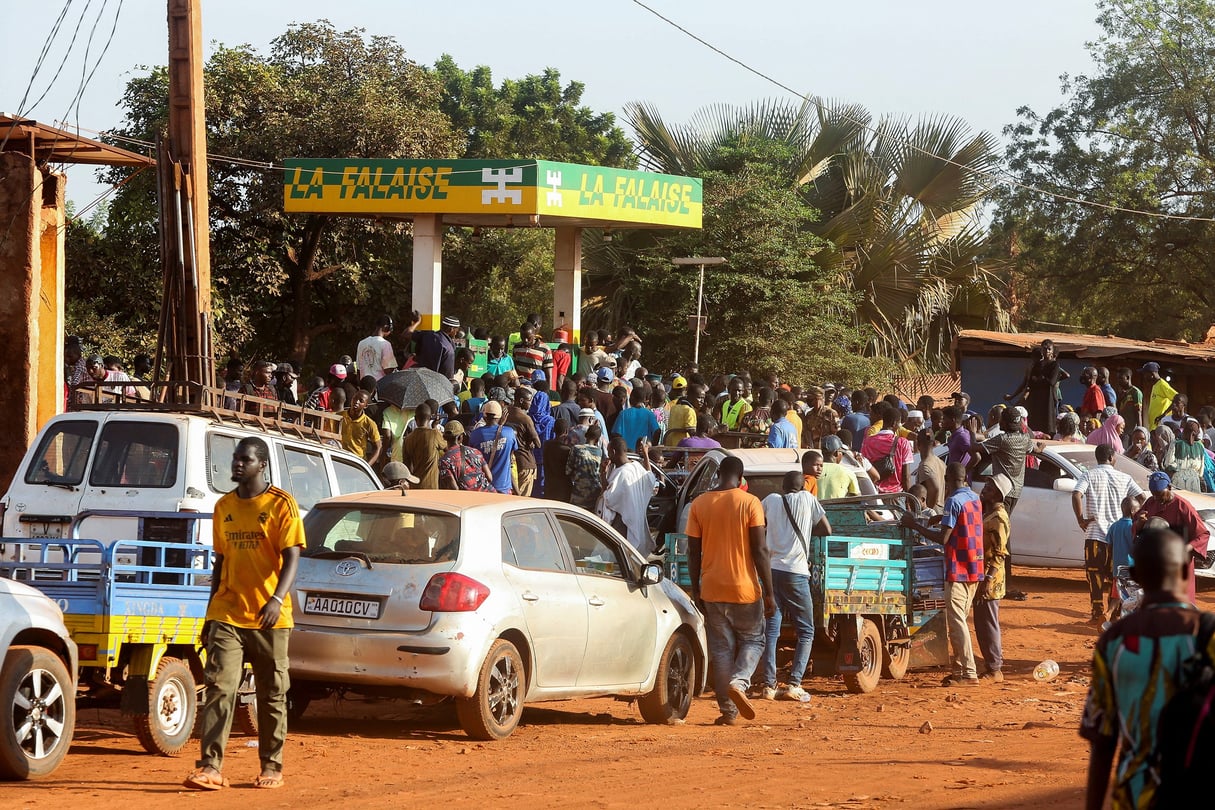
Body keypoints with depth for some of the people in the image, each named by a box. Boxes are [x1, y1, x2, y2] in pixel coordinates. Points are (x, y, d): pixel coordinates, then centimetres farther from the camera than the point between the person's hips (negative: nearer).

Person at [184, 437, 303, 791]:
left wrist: (277, 599, -28)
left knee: (272, 695, 6)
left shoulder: (281, 504, -4)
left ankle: (272, 767, 17)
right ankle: (210, 767, -14)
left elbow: (291, 558, -11)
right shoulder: (224, 507, 12)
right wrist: (209, 614, 17)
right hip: (226, 615, 3)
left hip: (269, 618, -3)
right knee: (219, 688, -9)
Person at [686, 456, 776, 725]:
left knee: (721, 648, 9)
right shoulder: (750, 503, -7)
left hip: (712, 589, 2)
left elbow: (693, 552, 3)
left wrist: (695, 590, 12)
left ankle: (728, 711, 6)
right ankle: (739, 682, -12)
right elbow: (760, 550, -9)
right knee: (752, 641, 14)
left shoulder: (699, 505, 2)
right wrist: (769, 592, -5)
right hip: (745, 589, -2)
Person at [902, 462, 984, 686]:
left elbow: (943, 538, -18)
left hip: (958, 570, -9)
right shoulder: (975, 499, 12)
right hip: (975, 569, 9)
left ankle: (968, 673, -13)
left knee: (956, 621, -8)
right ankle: (959, 669, 16)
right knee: (959, 620, 15)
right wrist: (943, 522, 32)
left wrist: (915, 526, -12)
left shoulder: (954, 502, -15)